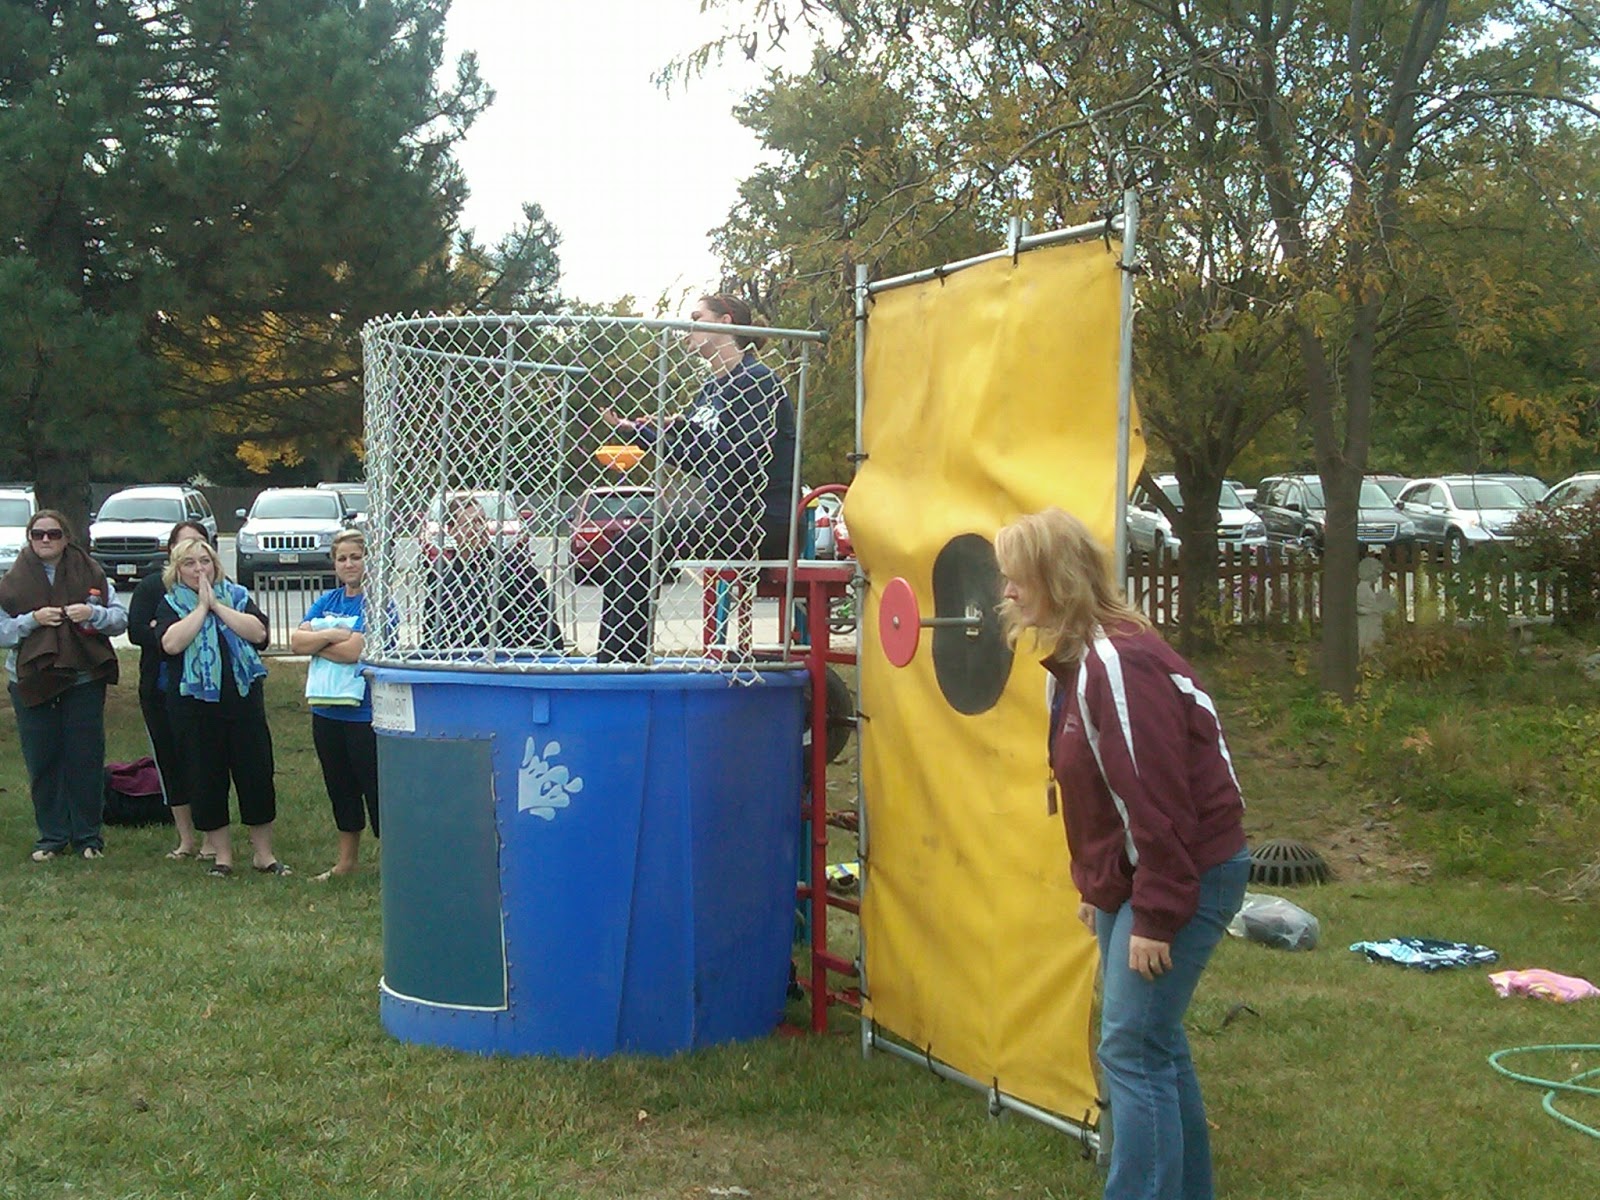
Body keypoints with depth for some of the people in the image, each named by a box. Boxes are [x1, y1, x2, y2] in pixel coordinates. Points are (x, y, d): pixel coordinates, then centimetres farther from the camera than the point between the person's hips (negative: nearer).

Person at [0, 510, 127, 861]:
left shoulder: (90, 573, 5)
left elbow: (121, 618, 2)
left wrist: (93, 614, -16)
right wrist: (32, 619, -15)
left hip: (84, 679, 0)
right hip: (32, 683, 1)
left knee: (86, 760, 2)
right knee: (42, 763, 4)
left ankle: (87, 836, 13)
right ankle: (51, 836, 15)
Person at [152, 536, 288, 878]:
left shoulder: (237, 596, 8)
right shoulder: (170, 605, 4)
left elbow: (258, 632, -9)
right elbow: (171, 643, -16)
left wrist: (217, 605, -10)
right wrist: (202, 606, -11)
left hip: (243, 699, 1)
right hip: (194, 706, -1)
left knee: (257, 774, 1)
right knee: (205, 780, 3)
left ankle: (263, 852, 13)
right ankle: (221, 854, 16)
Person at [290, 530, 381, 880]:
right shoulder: (327, 600, 11)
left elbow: (355, 650, -21)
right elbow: (296, 640, 0)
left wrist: (315, 644, -7)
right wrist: (331, 634, -17)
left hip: (364, 712, -7)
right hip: (327, 710, 7)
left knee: (375, 787, -2)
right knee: (340, 789, 18)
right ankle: (347, 860, 30)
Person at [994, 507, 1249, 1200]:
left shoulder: (1119, 664, -23)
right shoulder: (1073, 661, 9)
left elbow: (1158, 800, -25)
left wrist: (1155, 916, -22)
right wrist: (1095, 888, 17)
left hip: (1185, 878, -10)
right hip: (1126, 881, 10)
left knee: (1133, 1052, -8)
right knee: (1154, 1047, 17)